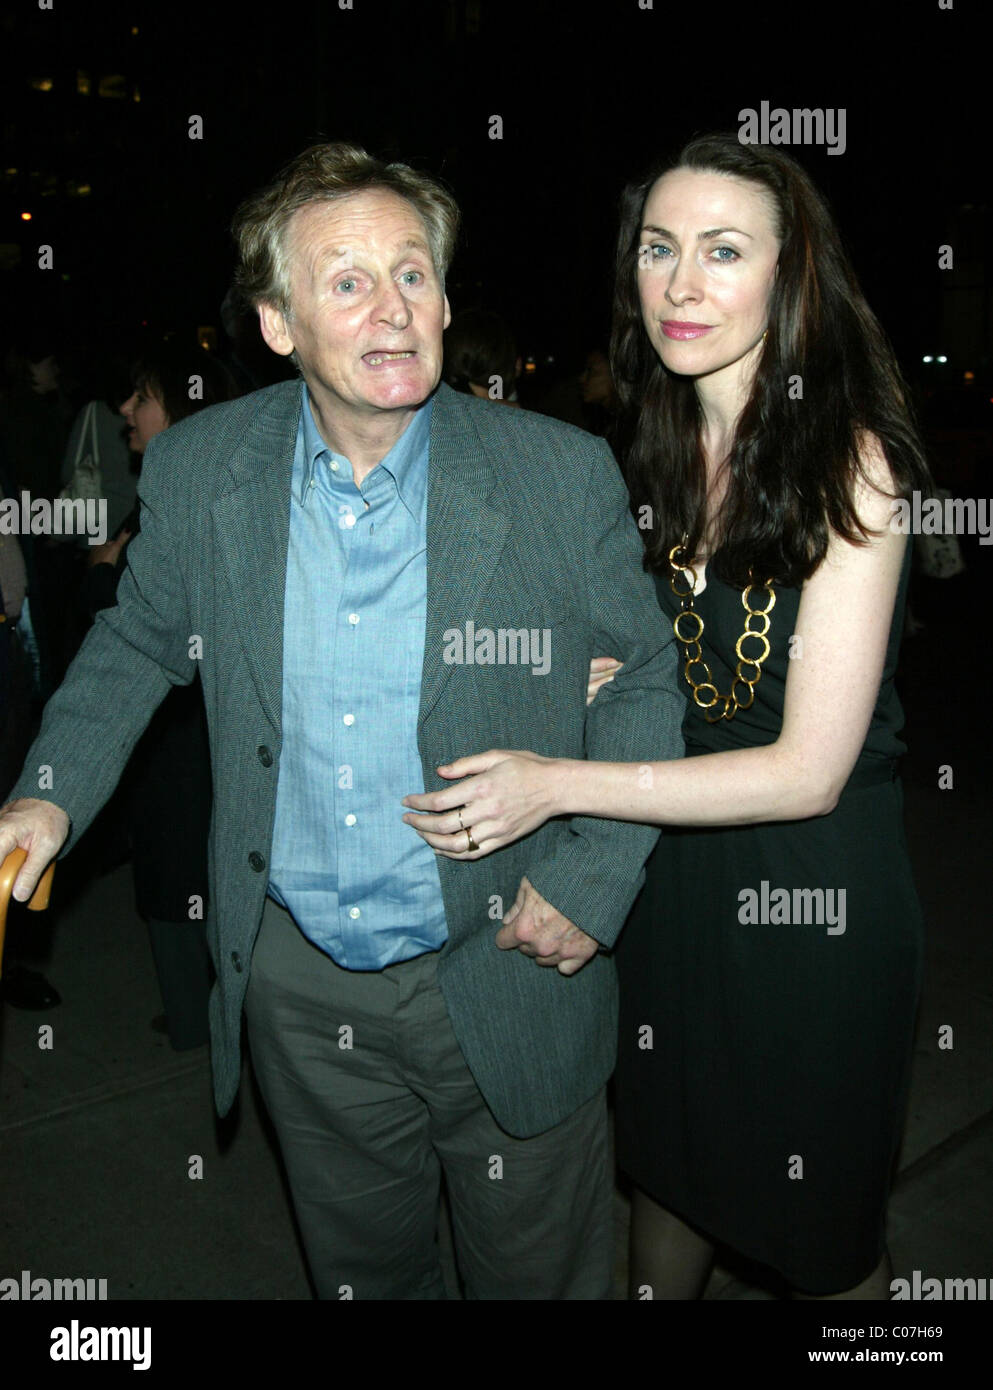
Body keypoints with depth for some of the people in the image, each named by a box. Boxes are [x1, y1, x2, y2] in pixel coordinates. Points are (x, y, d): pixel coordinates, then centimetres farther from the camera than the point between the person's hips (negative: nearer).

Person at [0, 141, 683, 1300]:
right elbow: (138, 642, 10)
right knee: (360, 1269, 25)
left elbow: (643, 682, -2)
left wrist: (595, 875, -11)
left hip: (503, 977, -2)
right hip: (298, 991, 2)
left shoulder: (563, 478, -13)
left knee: (536, 1271, 20)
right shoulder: (196, 473, -7)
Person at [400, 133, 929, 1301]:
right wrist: (599, 670, -7)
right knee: (667, 1167, 25)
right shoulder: (658, 451, 2)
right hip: (668, 869, 6)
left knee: (820, 1239, 16)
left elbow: (808, 769, -22)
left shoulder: (848, 461, -19)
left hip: (813, 890, -6)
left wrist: (557, 785, -24)